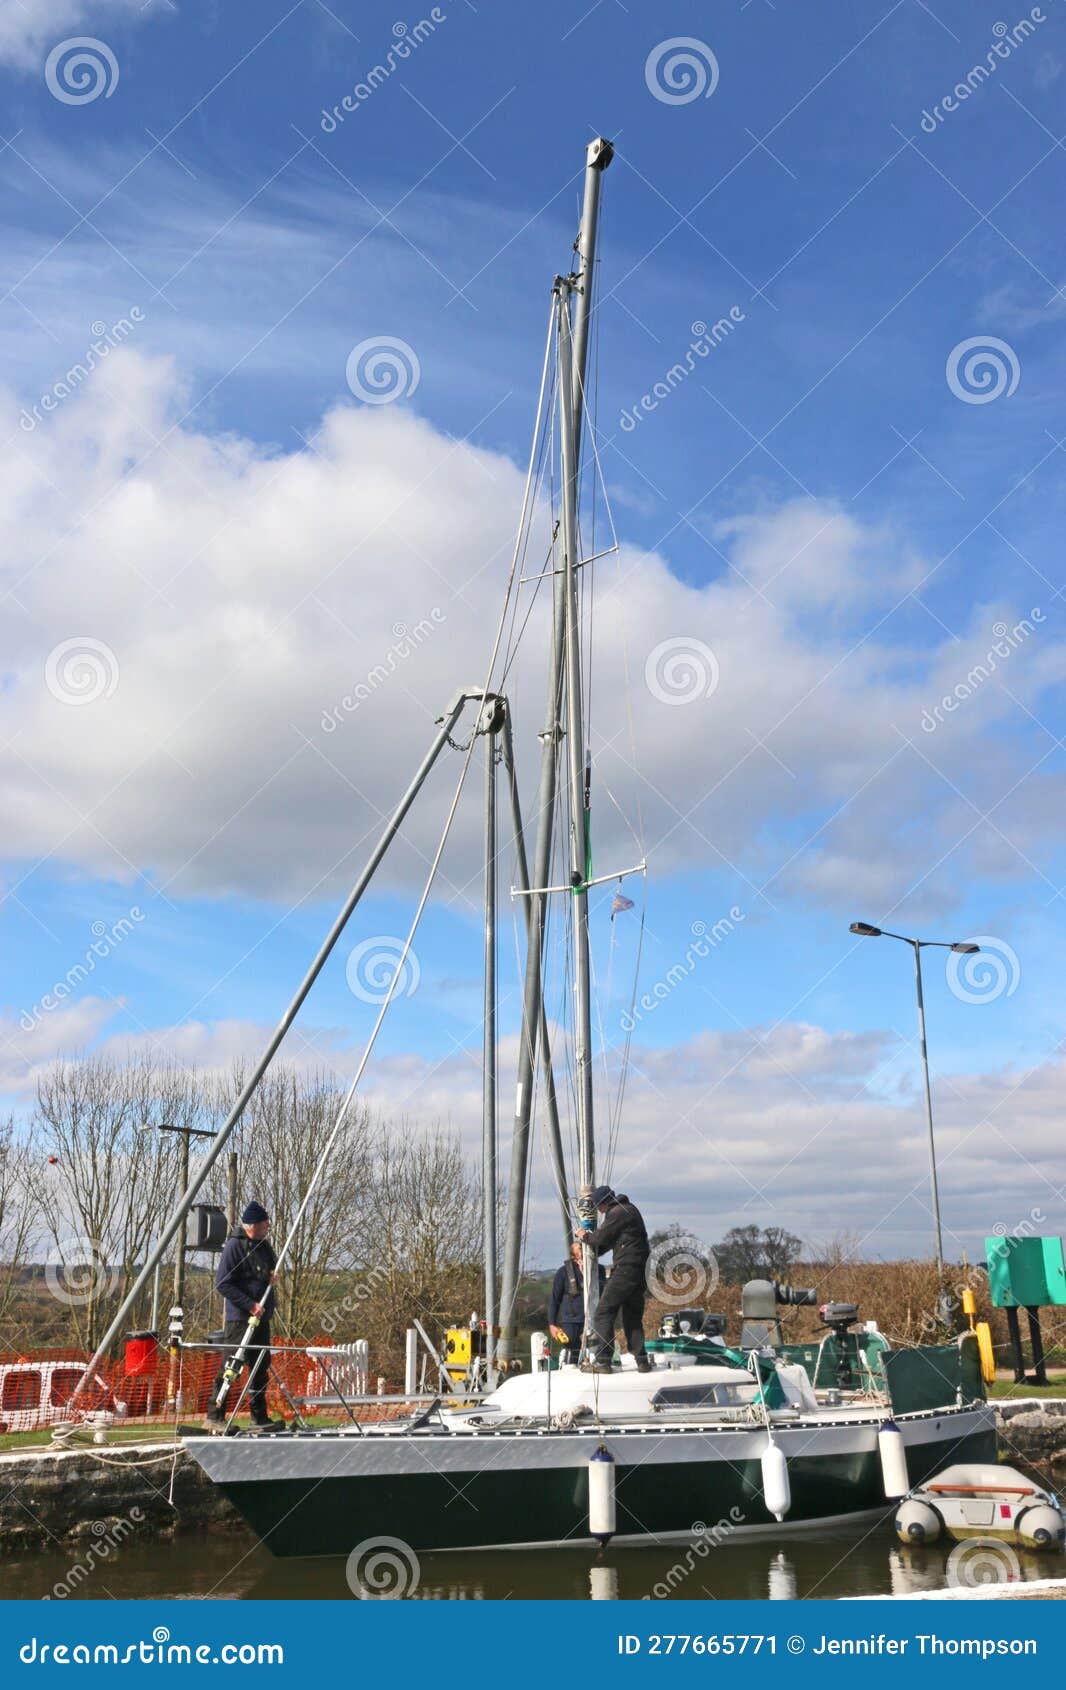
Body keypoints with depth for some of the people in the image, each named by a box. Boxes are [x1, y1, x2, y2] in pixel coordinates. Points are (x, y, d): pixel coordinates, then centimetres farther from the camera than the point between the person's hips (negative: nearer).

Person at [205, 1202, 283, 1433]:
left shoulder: (264, 1246, 14)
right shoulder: (234, 1245, -11)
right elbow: (222, 1283, -15)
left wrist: (273, 1275, 4)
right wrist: (250, 1305, -19)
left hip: (261, 1317, 8)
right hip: (240, 1318, -8)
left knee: (260, 1368, 10)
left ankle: (260, 1418, 16)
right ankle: (214, 1417, -2)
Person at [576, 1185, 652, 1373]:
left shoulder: (617, 1213, -11)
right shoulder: (629, 1209, 20)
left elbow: (600, 1239, -9)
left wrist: (584, 1236, 12)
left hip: (626, 1269, -10)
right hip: (639, 1269, 10)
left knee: (603, 1314, -5)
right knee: (632, 1316, 15)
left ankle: (602, 1361, -8)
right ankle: (642, 1361, 11)